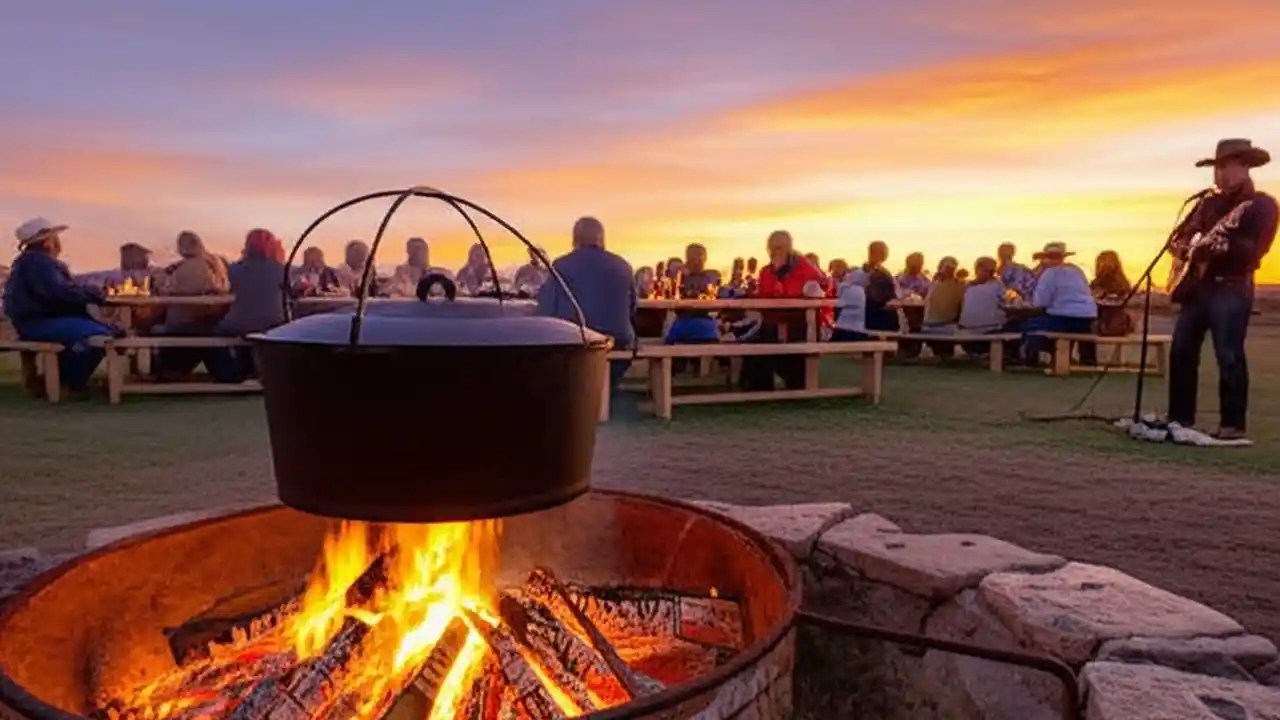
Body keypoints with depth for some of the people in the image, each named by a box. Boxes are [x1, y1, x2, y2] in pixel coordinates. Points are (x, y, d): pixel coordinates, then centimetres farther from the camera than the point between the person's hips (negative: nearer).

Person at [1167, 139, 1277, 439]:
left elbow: (1255, 251, -14)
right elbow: (1182, 232, 26)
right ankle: (1181, 418, 13)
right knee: (1181, 351, 5)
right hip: (1197, 284, 7)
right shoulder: (1210, 202, 16)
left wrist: (1224, 242, -29)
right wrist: (1181, 246, 4)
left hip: (1232, 288, -7)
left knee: (1229, 356, -9)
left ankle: (1233, 424, -1)